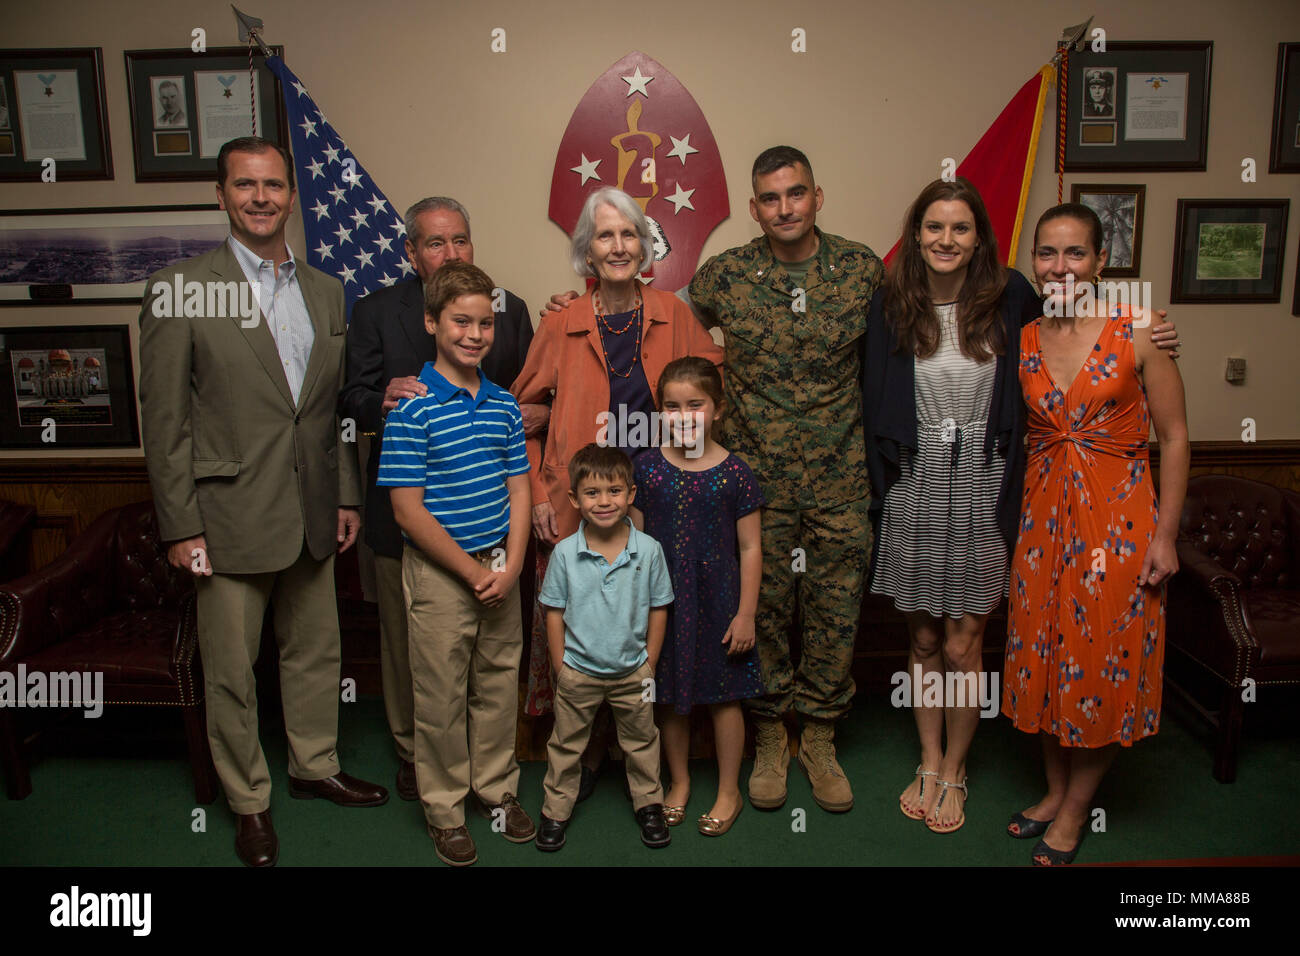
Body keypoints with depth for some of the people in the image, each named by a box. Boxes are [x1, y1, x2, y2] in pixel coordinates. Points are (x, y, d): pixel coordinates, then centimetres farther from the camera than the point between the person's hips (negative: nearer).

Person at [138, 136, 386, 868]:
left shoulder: (326, 292, 8)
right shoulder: (180, 288, -7)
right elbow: (164, 418, -8)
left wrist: (347, 496, 10)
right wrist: (181, 526, -10)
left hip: (312, 516, 5)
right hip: (230, 519, -4)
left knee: (315, 651, 18)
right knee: (232, 671, 9)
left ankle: (315, 765, 39)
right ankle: (250, 801, 29)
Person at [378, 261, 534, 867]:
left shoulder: (504, 404, 4)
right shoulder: (411, 408, -13)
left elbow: (518, 490, 6)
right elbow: (409, 510, -14)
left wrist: (510, 566, -7)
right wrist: (475, 573, -13)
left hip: (500, 569, 5)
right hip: (440, 572, -5)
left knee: (498, 682, 17)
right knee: (442, 695, 8)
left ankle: (498, 788, 36)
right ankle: (444, 807, 28)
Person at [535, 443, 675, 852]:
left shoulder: (648, 550, -12)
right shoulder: (564, 553, -13)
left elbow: (658, 609, -3)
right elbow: (554, 613, -5)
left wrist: (649, 666, -2)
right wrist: (562, 669, -4)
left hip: (632, 672, 1)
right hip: (578, 671, 0)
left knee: (641, 741, 18)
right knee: (566, 745, 16)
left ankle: (649, 804, 39)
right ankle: (556, 810, 35)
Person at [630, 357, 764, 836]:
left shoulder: (734, 472, -9)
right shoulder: (647, 467, -3)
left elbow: (750, 548, -5)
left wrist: (745, 613, -6)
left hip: (717, 599, -2)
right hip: (662, 600, 2)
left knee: (723, 697, 10)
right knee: (668, 697, 14)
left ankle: (729, 791, 29)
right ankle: (679, 782, 36)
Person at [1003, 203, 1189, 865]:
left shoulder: (1138, 333, -9)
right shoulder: (1021, 342, 2)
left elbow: (1174, 438, -7)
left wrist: (1165, 536, -9)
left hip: (1118, 517, -4)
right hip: (1043, 515, 4)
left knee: (1104, 662, 6)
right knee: (1045, 655, 12)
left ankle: (1075, 811, 25)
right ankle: (1054, 791, 33)